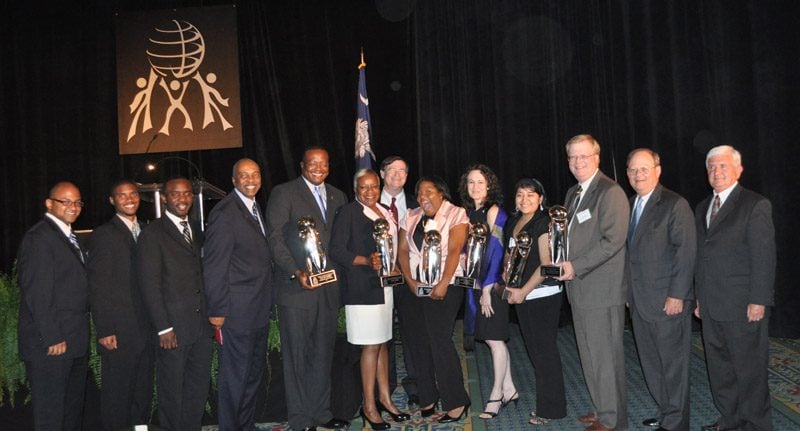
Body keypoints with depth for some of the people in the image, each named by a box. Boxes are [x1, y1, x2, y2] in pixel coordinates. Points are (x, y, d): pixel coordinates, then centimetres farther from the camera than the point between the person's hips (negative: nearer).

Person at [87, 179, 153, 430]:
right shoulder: (103, 235, -5)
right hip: (119, 333, -6)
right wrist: (104, 331, -13)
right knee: (117, 397, 4)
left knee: (143, 395, 15)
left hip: (146, 331, 6)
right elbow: (97, 287, -9)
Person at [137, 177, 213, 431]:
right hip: (173, 329, -6)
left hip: (202, 325, 6)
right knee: (171, 391, 8)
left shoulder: (197, 230, 13)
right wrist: (163, 328, -13)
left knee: (200, 386, 13)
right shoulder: (152, 234, -6)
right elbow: (149, 285, -10)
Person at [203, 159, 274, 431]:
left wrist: (267, 301, 12)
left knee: (254, 371, 19)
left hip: (259, 310, 9)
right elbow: (213, 266, -16)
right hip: (236, 311, -9)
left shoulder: (255, 208, 12)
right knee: (234, 376, 3)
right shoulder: (224, 213, -15)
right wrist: (217, 311, -17)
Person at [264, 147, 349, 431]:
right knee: (297, 355, 3)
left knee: (323, 353, 14)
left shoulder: (337, 197, 14)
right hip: (296, 288, -5)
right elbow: (274, 238, -9)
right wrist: (296, 272, -18)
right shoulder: (284, 193, -3)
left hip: (329, 287, 5)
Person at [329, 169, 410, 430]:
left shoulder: (385, 213, 15)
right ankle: (369, 406, 8)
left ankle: (385, 397, 24)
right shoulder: (348, 213, -6)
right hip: (362, 288, -7)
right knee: (371, 345, -4)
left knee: (382, 342, 13)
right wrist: (367, 261, -24)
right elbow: (336, 251, -13)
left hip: (384, 285, 7)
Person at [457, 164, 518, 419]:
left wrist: (488, 288, -15)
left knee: (494, 338, -1)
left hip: (492, 283, -7)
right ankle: (509, 389, 24)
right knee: (491, 338, 12)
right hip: (474, 282, 7)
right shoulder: (468, 213, 11)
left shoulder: (495, 212, -9)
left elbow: (497, 252, -13)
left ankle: (497, 395, 12)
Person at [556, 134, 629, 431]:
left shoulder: (610, 192, -12)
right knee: (589, 354, 17)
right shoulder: (573, 193, 16)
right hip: (579, 288, 9)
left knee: (606, 355, 1)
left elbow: (613, 240, -20)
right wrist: (564, 266, 9)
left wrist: (576, 267, -20)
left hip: (602, 290, -9)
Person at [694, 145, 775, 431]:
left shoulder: (755, 205, -6)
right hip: (711, 306, 7)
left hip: (743, 307, -6)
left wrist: (758, 301, -15)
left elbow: (764, 257, -11)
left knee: (749, 369, 4)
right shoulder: (702, 208, 14)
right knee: (719, 367, 13)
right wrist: (700, 297, 14)